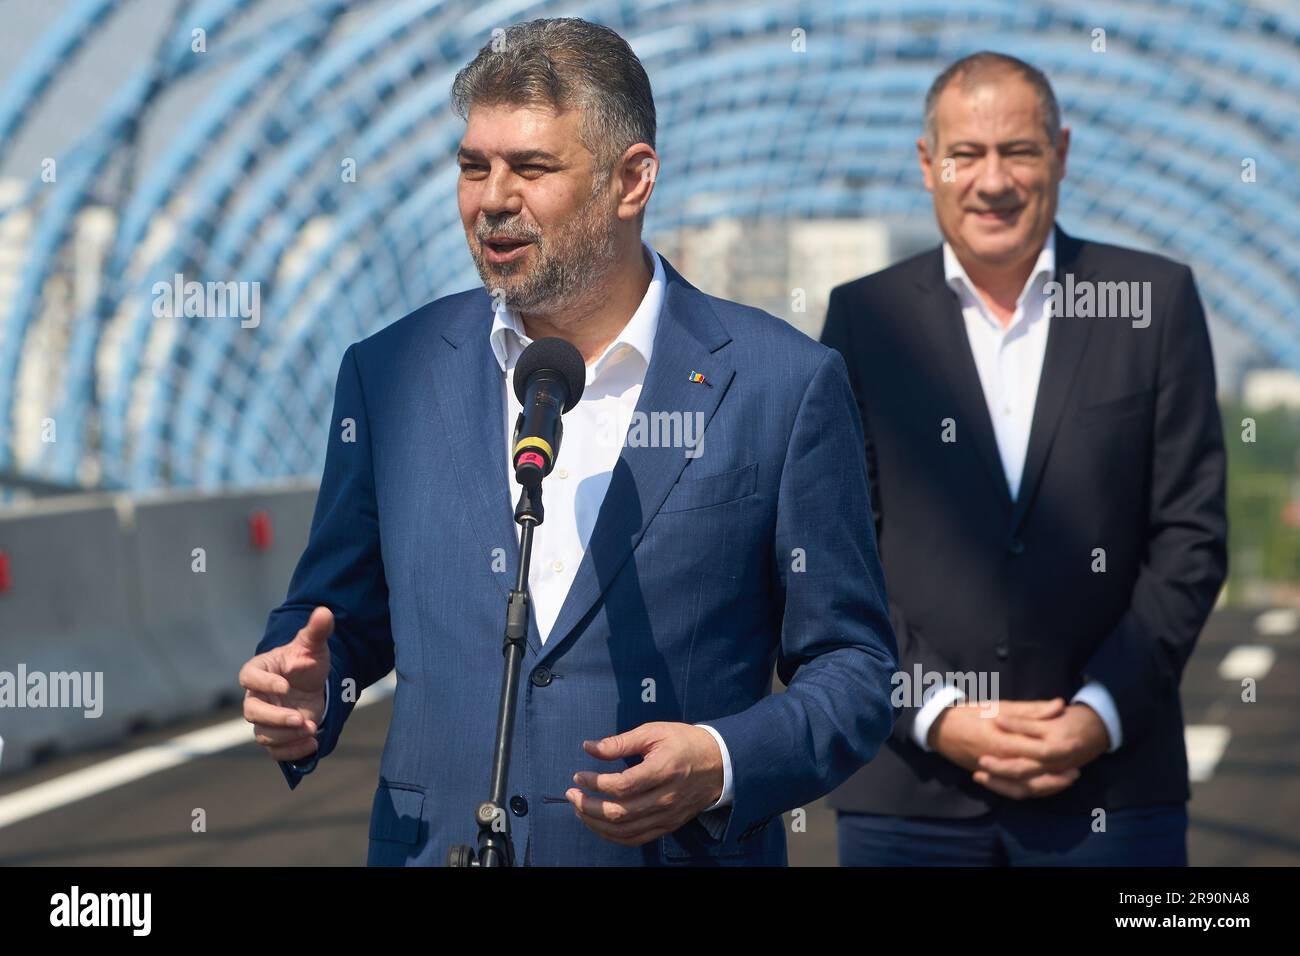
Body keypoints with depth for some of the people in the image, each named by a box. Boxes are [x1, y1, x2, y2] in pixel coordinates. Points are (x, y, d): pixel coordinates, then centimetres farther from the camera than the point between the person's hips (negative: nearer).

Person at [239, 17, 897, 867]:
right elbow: (340, 621, 10)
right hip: (433, 844, 2)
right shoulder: (391, 374, 1)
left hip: (679, 850, -2)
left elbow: (856, 668, -3)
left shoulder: (783, 385, -6)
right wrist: (303, 699, -11)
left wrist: (721, 766, -19)